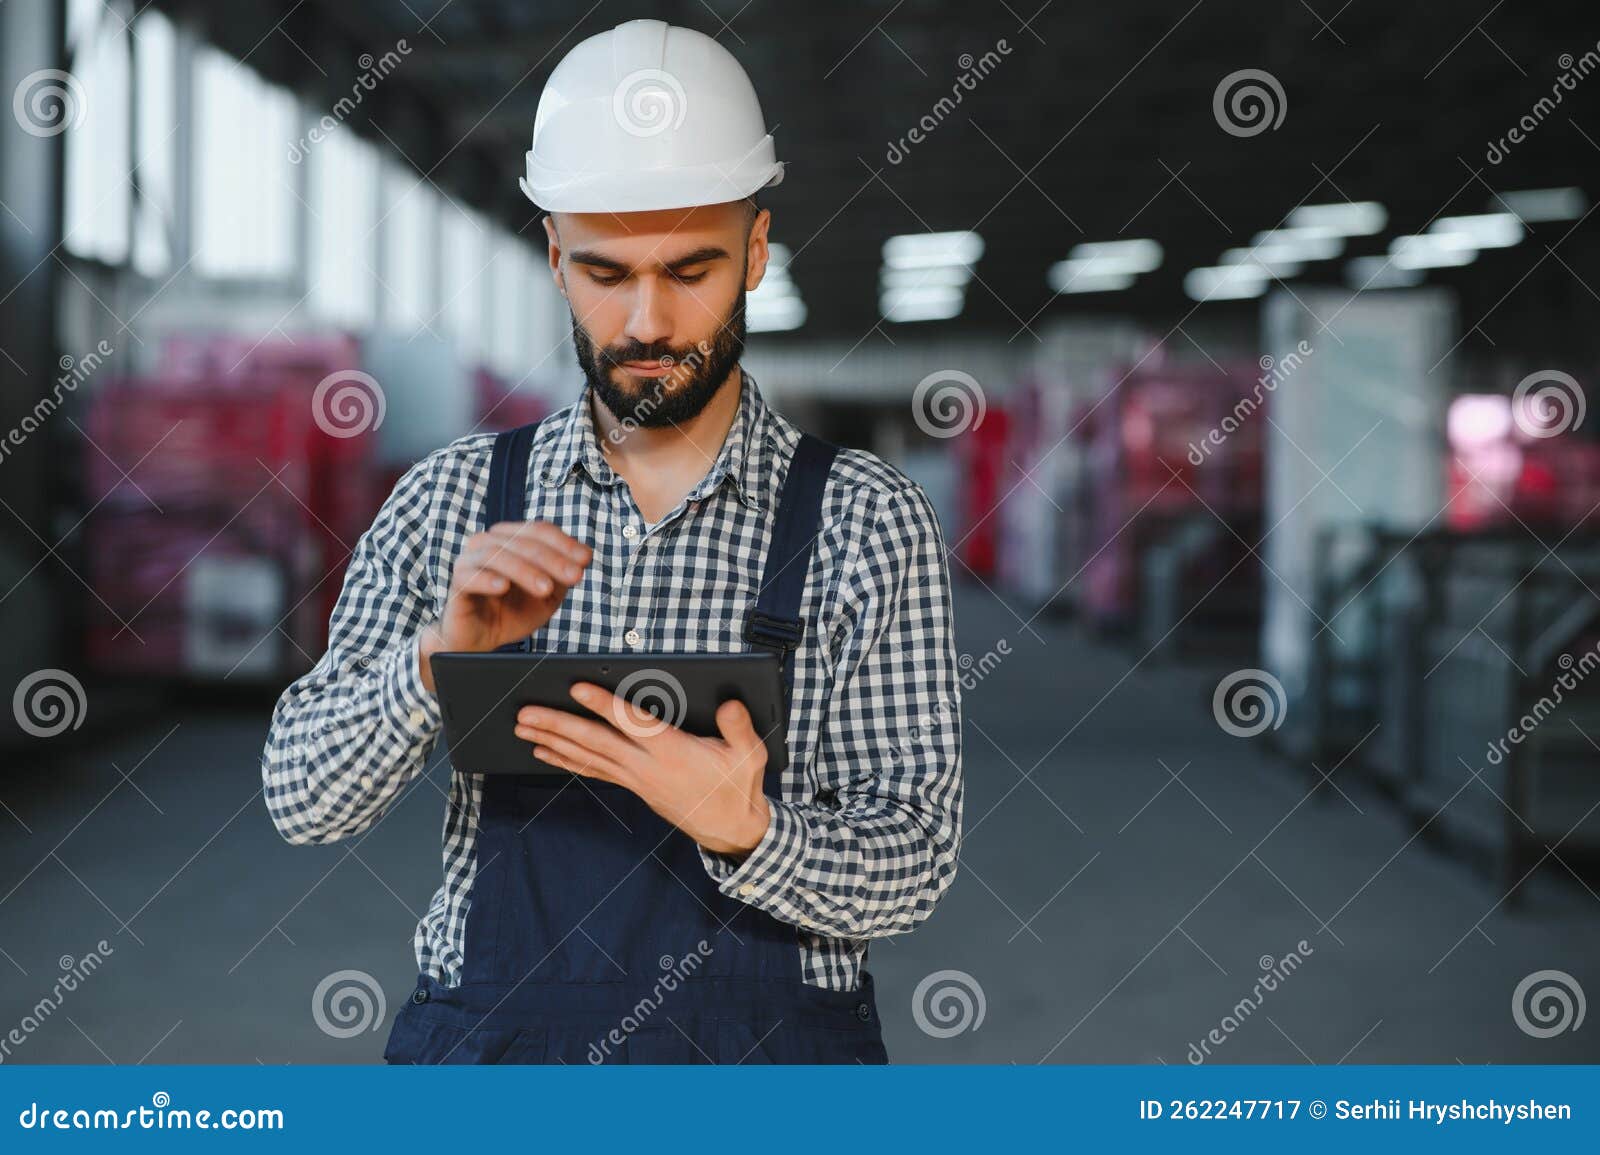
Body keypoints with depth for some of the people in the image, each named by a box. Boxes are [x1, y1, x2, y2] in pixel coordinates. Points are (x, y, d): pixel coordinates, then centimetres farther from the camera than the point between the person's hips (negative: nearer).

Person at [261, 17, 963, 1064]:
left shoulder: (871, 524, -4)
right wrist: (442, 655, -20)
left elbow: (912, 868, -6)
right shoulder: (452, 502, 3)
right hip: (490, 1037, 2)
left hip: (765, 1052, -1)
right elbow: (305, 799, -3)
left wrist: (742, 829, -25)